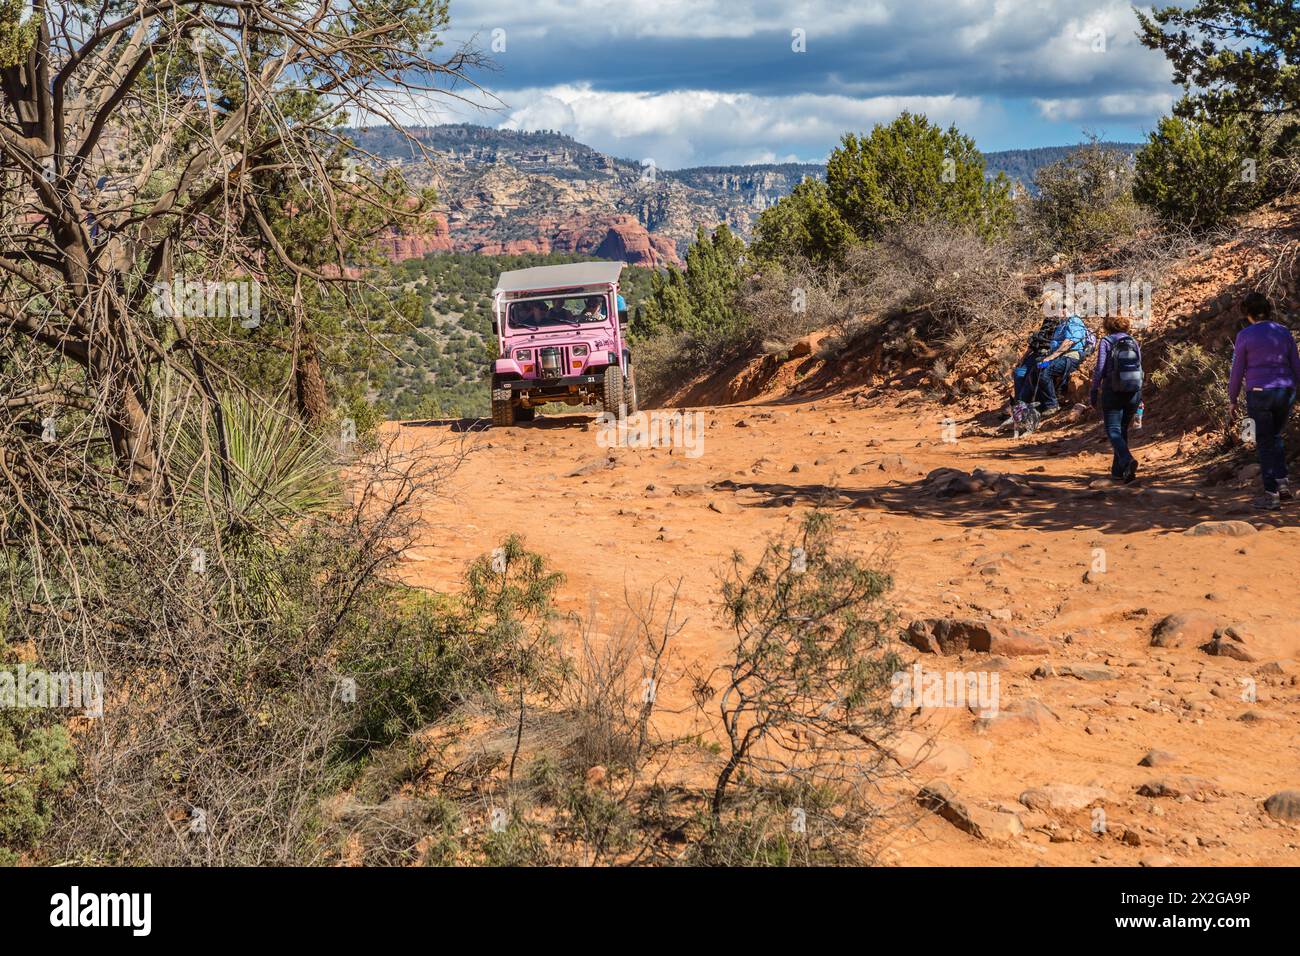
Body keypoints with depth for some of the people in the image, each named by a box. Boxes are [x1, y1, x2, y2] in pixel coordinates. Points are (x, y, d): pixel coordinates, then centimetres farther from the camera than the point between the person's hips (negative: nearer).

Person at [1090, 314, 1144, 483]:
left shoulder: (1106, 343, -3)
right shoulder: (1134, 342, 10)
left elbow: (1100, 370, -8)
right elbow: (1140, 370, 11)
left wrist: (1093, 393, 1)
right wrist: (1139, 399, 17)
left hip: (1112, 392, -5)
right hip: (1133, 393, 5)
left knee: (1113, 431, -5)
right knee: (1123, 431, 16)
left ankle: (1127, 460, -31)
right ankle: (1118, 471, 19)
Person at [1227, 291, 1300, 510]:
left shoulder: (1245, 336, -7)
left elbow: (1237, 371, -5)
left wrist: (1232, 400, 5)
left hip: (1259, 394, -4)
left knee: (1265, 443, 5)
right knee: (1275, 436, 24)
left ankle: (1271, 494, 5)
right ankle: (1282, 482, 13)